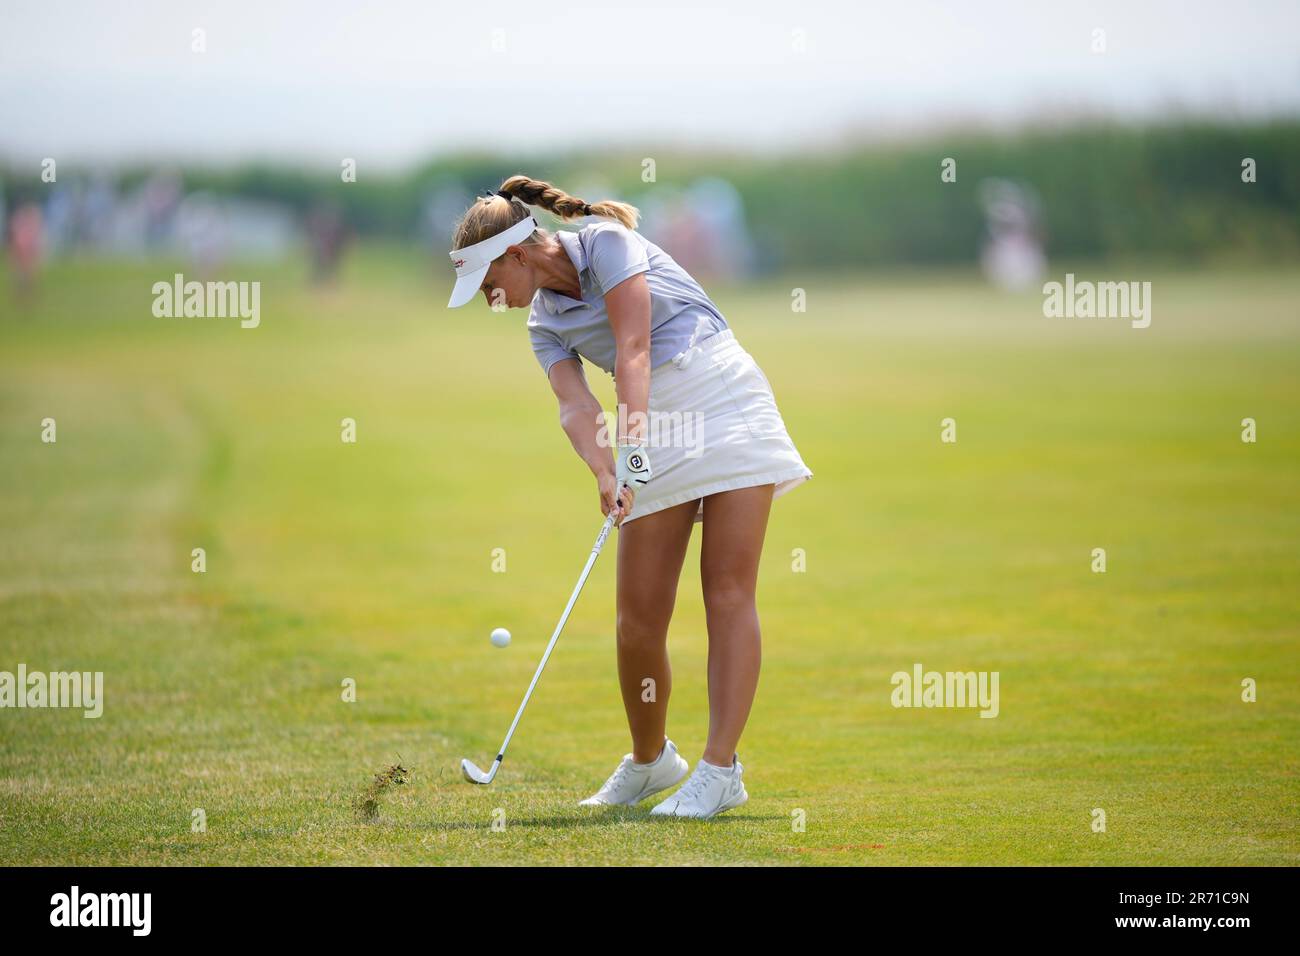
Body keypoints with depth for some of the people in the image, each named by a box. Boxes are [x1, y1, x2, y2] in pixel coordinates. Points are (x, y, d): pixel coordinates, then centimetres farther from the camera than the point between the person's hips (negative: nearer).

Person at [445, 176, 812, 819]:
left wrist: (633, 452, -26)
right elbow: (574, 406, -4)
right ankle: (649, 759, 20)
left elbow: (633, 350, -17)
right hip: (653, 432, 6)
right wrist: (604, 474, -24)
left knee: (729, 592, -10)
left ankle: (721, 768, -13)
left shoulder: (606, 242, -6)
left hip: (725, 399, -6)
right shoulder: (544, 325, 12)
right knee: (638, 615, 0)